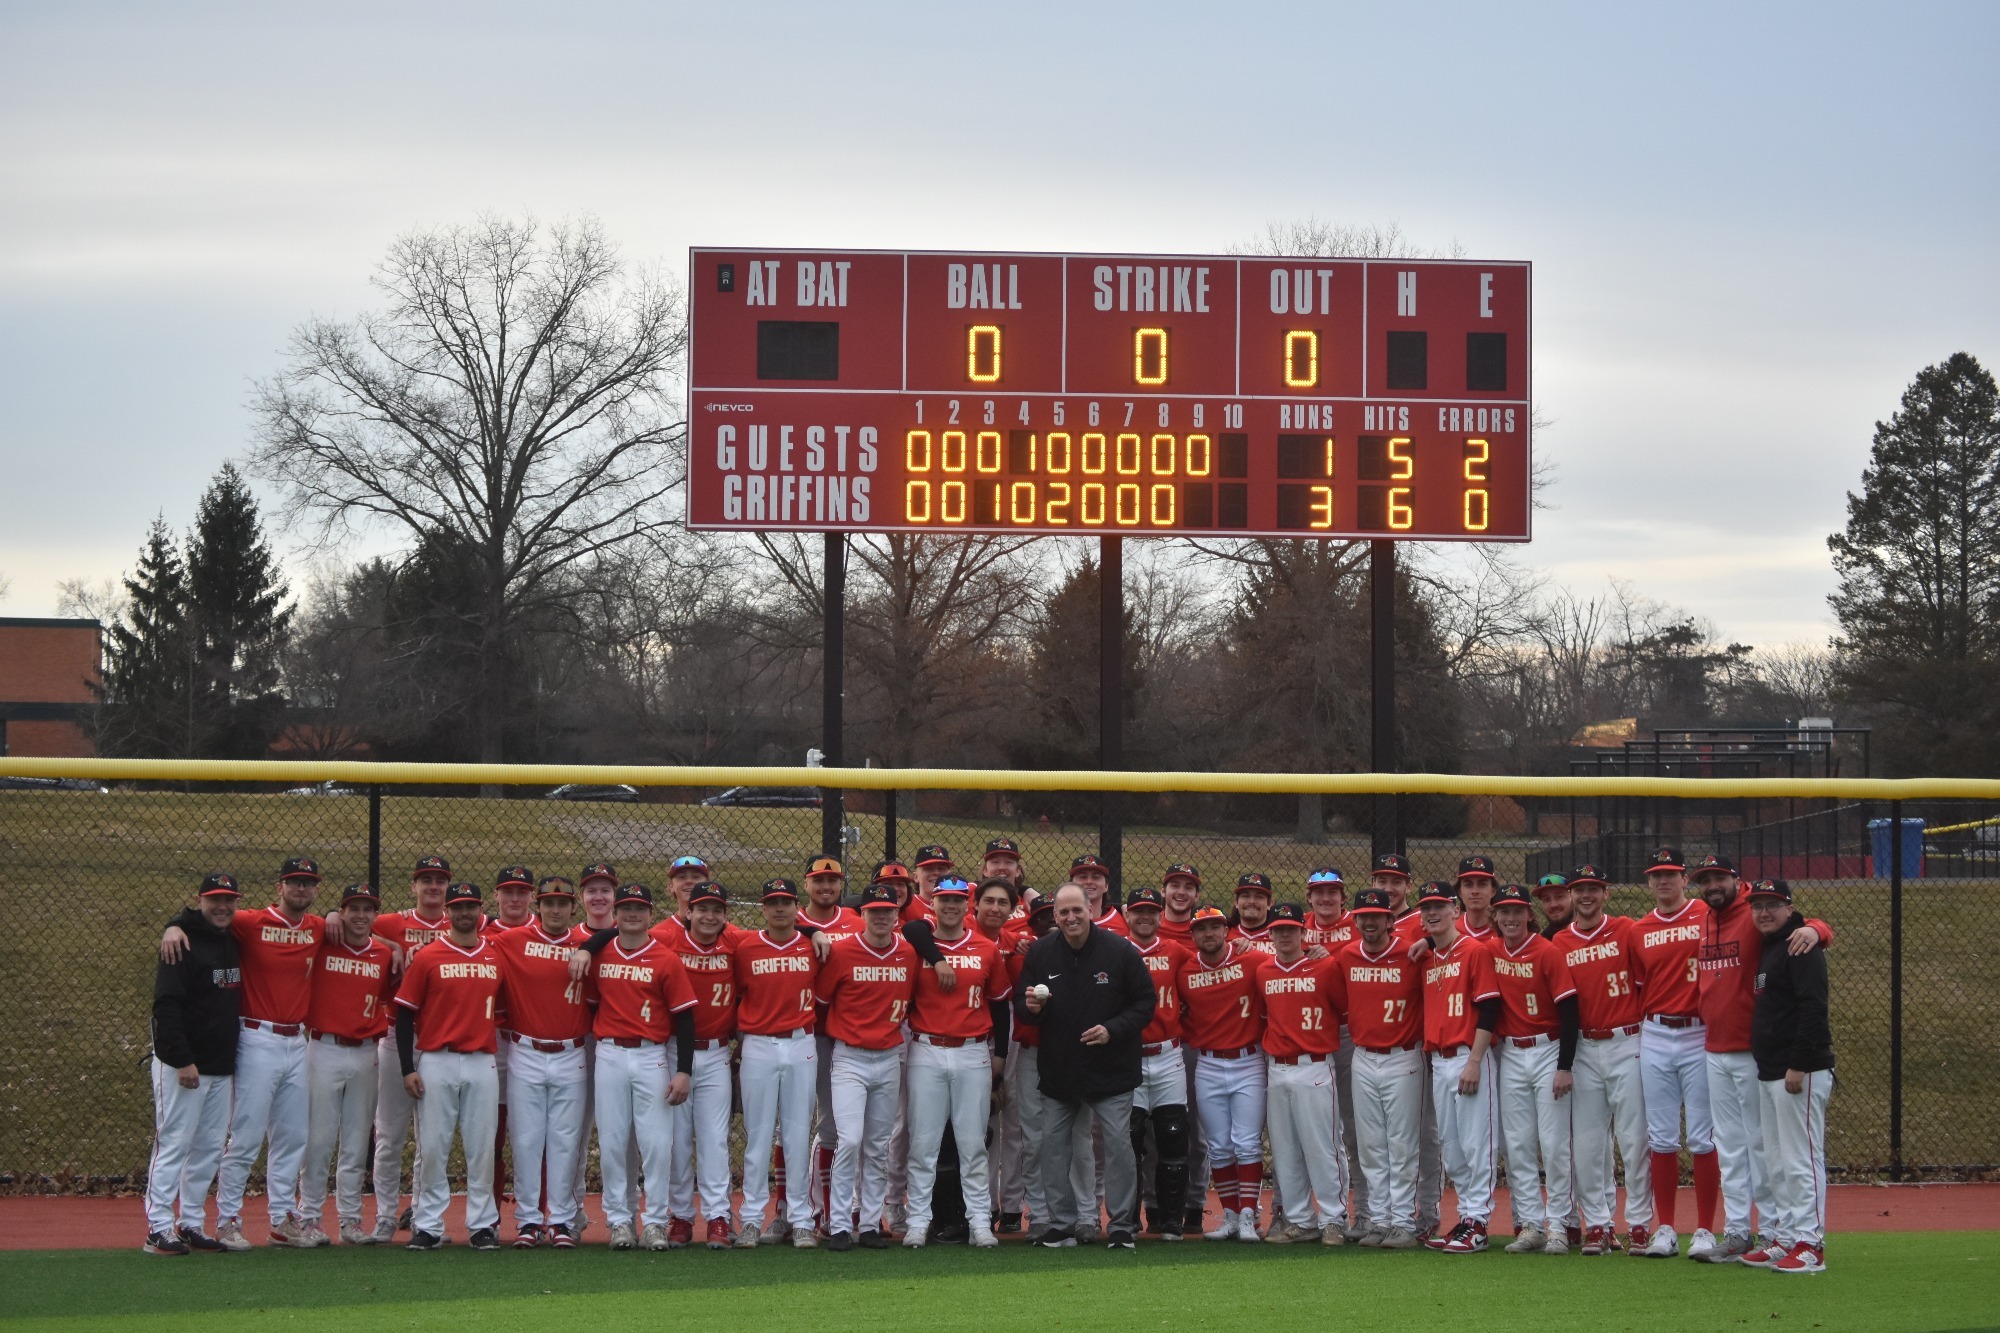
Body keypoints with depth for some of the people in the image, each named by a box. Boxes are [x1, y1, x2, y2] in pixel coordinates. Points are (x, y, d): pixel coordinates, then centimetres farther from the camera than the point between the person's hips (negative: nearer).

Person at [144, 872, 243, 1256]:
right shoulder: (183, 944, -11)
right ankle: (158, 1228, -7)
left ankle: (191, 1224, 14)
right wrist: (182, 1060, -22)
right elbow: (166, 1005, -17)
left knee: (210, 1148, 8)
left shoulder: (234, 945, 13)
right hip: (181, 1067, -8)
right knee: (173, 1145, -8)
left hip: (221, 1069, 8)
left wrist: (234, 1059, 15)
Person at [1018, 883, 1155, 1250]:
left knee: (1118, 1144, -4)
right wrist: (1031, 1007, -16)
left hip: (1110, 1069, -3)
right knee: (1053, 1146, 5)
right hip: (1058, 1070, 3)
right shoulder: (1041, 952, 1)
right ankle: (1060, 1225, 15)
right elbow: (1022, 1009, 9)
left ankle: (1121, 1226, 5)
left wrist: (1113, 1030, -17)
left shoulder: (1119, 951, -8)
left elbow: (1145, 1003, -3)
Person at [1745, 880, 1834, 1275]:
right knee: (1777, 1163, 12)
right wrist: (1771, 1070, 18)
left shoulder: (1801, 948, -11)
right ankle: (1785, 1239, 18)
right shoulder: (1768, 949, 19)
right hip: (1769, 1073, 10)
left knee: (1801, 1160, -10)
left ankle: (1810, 1245, -9)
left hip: (1801, 1074, -10)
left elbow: (1813, 1009, -20)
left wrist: (1798, 1065, -23)